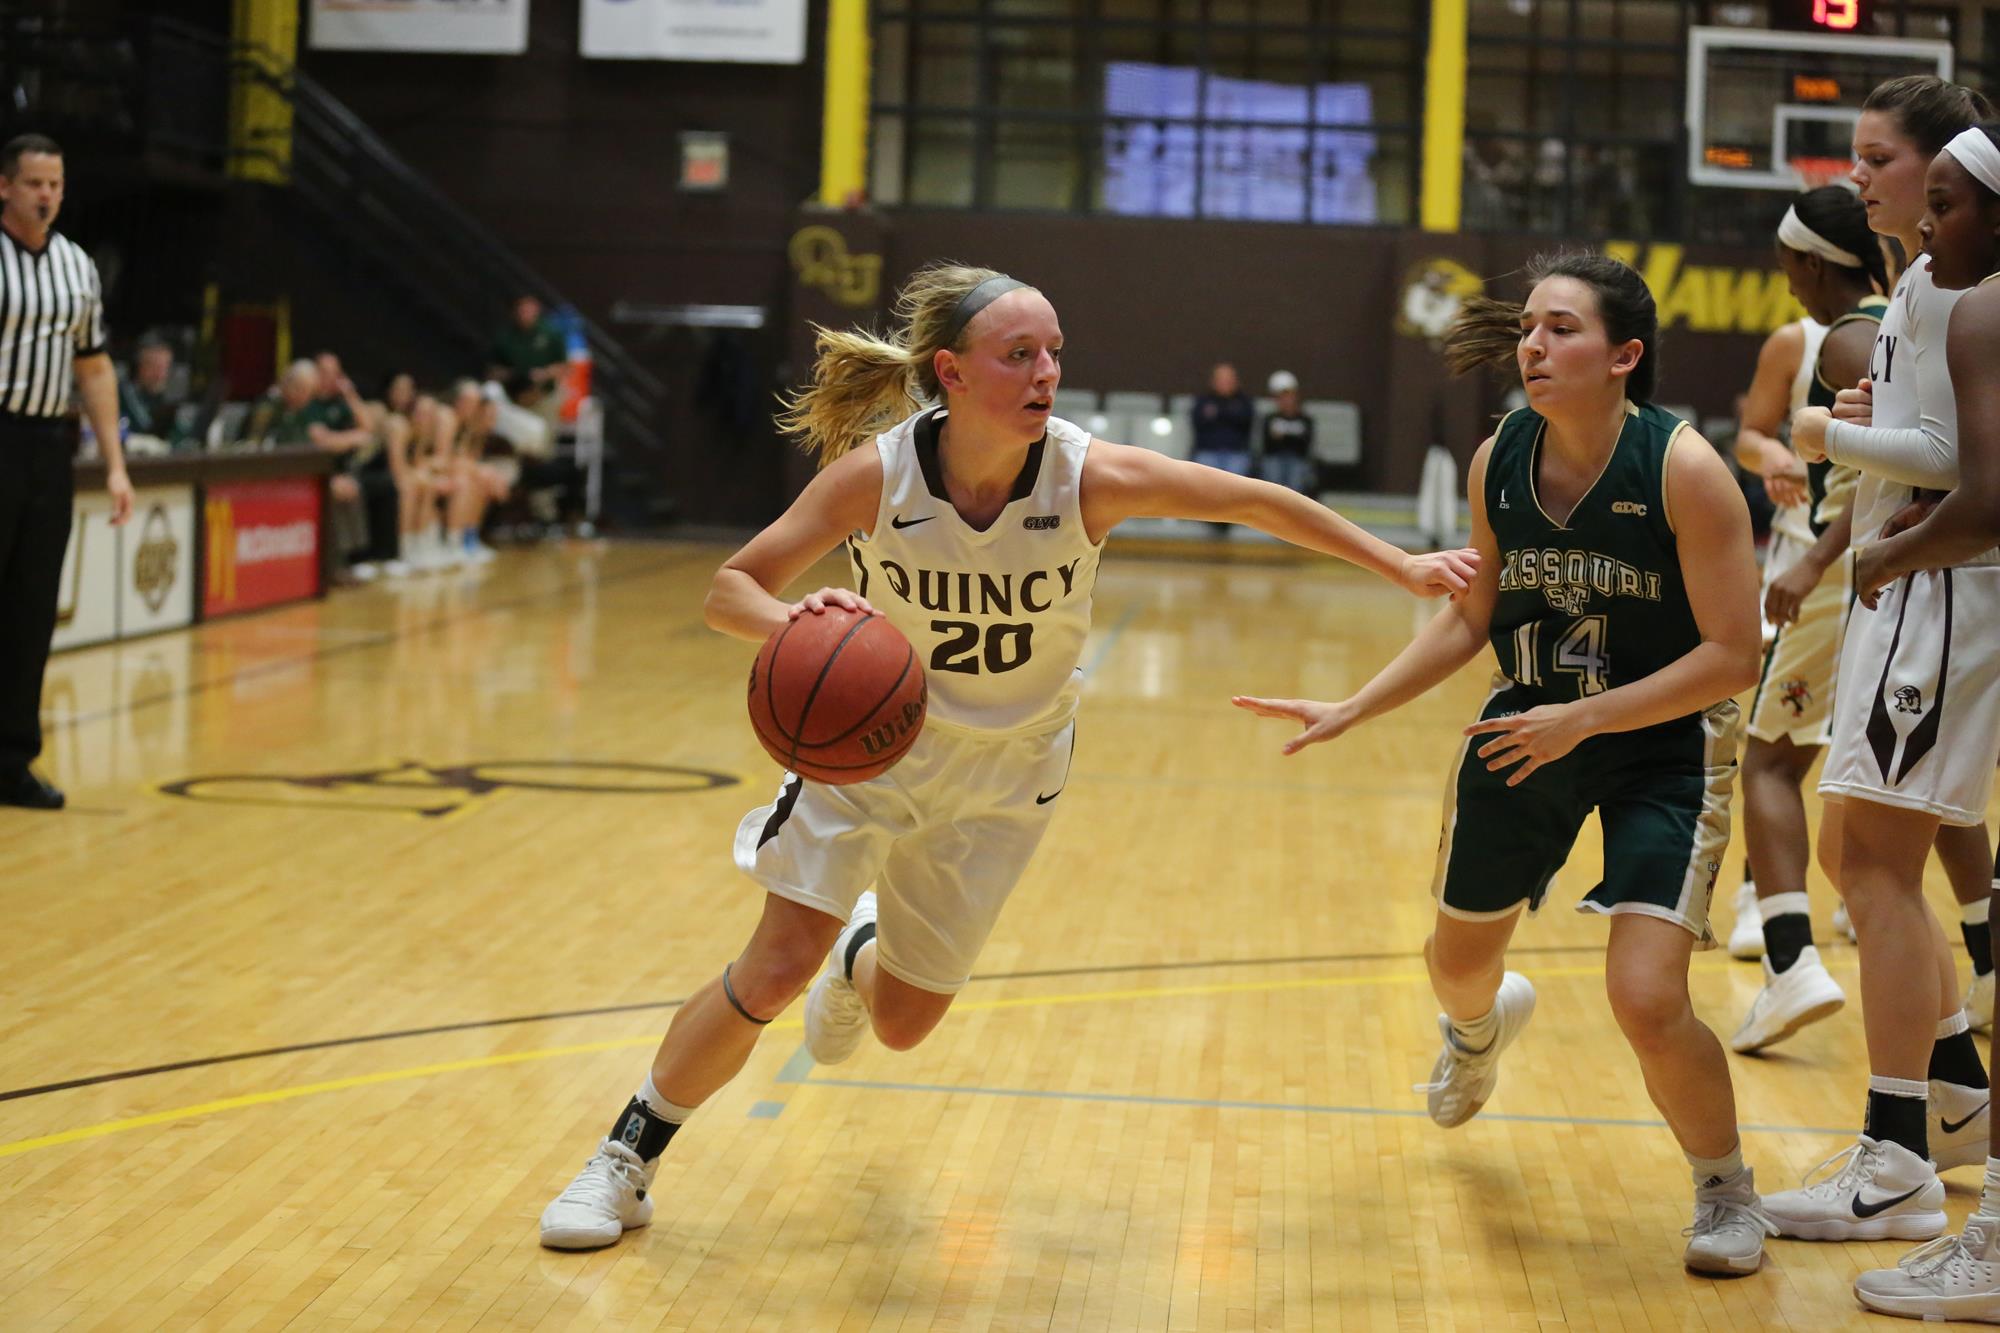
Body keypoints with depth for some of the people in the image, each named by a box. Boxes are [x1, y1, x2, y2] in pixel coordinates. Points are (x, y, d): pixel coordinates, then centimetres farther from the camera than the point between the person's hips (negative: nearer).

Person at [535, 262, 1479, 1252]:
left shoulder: (1089, 478, -24)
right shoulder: (875, 474, -24)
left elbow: (1257, 502, -12)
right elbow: (730, 588, -19)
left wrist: (1401, 568, -8)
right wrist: (790, 624, -42)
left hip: (1003, 773, 2)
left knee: (903, 1024, 9)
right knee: (775, 971, -13)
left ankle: (863, 952, 48)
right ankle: (628, 1156, 10)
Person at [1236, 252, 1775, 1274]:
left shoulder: (1684, 468, -23)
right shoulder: (1498, 461, -9)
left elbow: (1732, 657, -22)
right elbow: (1470, 620, 5)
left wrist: (1584, 717, -26)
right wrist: (1352, 711, 1)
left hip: (1663, 741, -5)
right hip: (1523, 730, 5)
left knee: (1647, 1001, -19)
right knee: (1456, 960, 20)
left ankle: (1727, 1191, 10)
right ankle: (1482, 1024, 61)